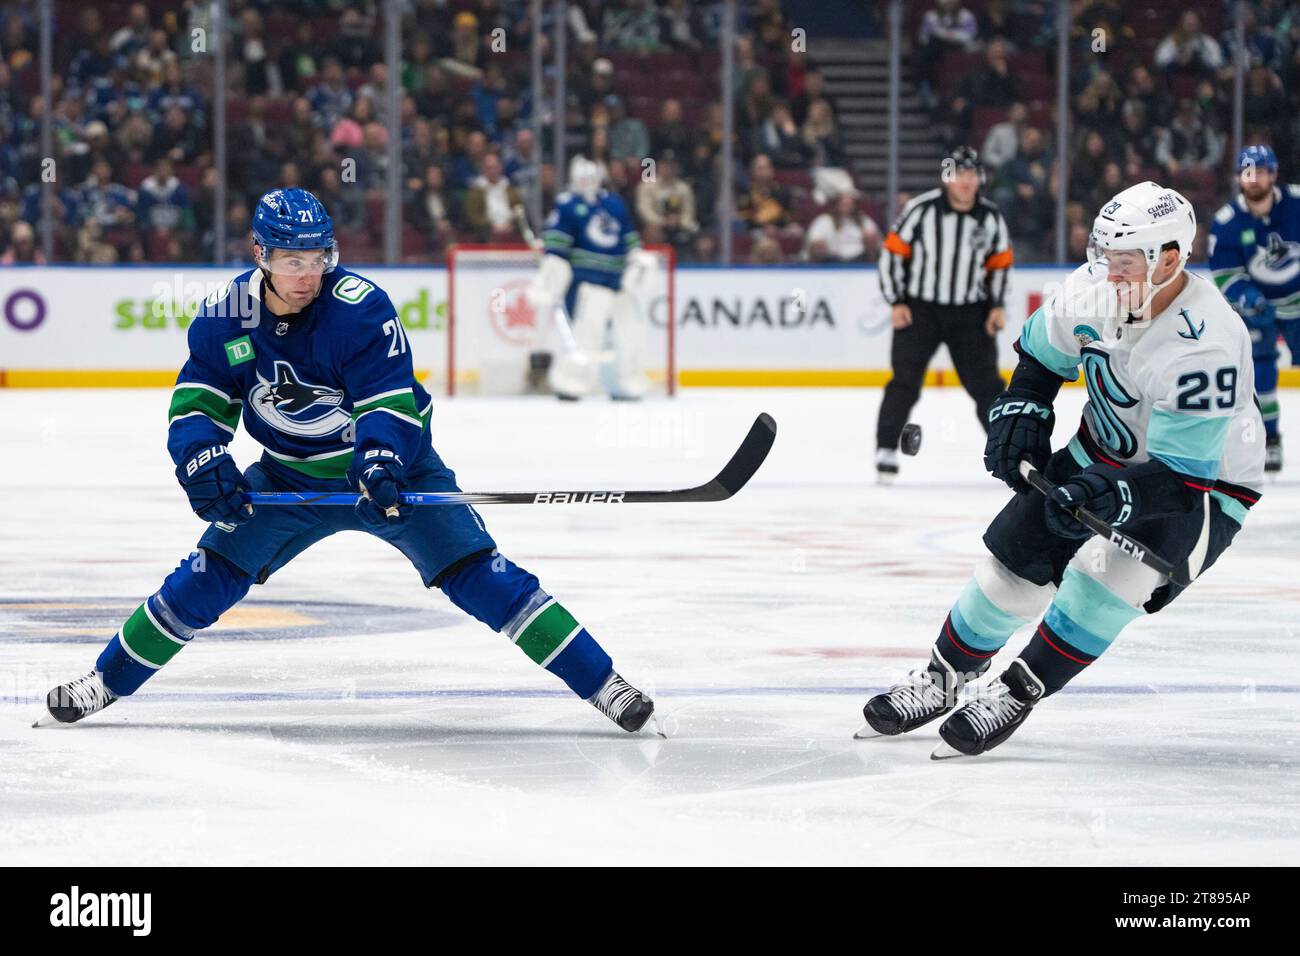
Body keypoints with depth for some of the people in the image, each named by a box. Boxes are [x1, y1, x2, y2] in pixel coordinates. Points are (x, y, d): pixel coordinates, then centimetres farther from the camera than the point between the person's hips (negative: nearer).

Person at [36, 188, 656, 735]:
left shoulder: (361, 308, -25)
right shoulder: (224, 316, -12)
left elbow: (390, 404, -29)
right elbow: (196, 407, -9)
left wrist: (378, 468, -48)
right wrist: (203, 462, -30)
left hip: (389, 467, -3)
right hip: (289, 477, 3)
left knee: (477, 575, -15)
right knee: (209, 576, -3)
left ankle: (600, 682, -13)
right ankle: (106, 683, 14)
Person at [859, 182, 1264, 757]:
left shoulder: (1205, 345, -35)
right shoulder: (1095, 290, -16)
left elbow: (1180, 473, -32)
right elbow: (1039, 350, 7)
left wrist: (1111, 497, -46)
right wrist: (1020, 412, -7)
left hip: (1204, 487, -7)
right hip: (1103, 456, 7)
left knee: (1111, 568, -30)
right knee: (1016, 557, 2)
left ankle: (1017, 693, -15)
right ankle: (945, 676, 26)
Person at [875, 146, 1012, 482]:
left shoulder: (990, 217, -2)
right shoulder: (921, 210, -13)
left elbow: (1000, 262, 11)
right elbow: (892, 251, -6)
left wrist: (996, 306, 3)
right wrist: (896, 302, -9)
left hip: (970, 313, 3)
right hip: (919, 309, -2)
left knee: (986, 383, 4)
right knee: (905, 382, -8)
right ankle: (886, 451, -2)